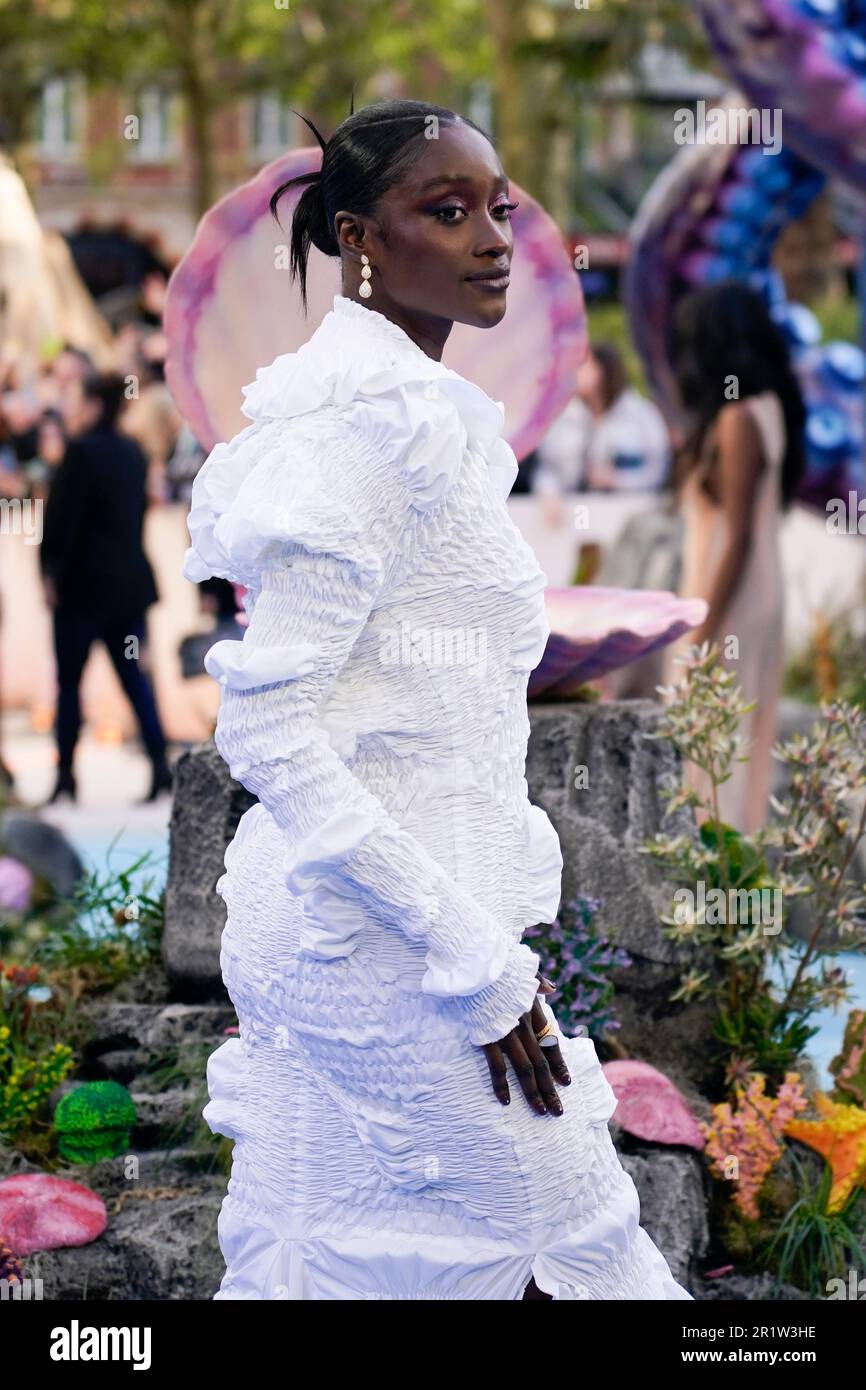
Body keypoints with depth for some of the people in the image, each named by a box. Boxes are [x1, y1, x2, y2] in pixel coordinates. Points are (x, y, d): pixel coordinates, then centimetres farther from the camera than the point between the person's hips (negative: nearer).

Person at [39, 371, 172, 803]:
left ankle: (66, 775, 4)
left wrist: (50, 569, -7)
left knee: (69, 679, 2)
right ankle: (160, 766, 0)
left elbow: (60, 514, -15)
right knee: (132, 674, 9)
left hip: (85, 580, -7)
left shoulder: (82, 451, -14)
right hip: (130, 579, 7)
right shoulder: (133, 453, 10)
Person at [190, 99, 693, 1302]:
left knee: (305, 1268, 13)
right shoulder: (368, 424, -17)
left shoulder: (421, 410, 13)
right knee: (564, 1252, 2)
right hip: (386, 934, -9)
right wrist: (474, 960, -20)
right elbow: (267, 726, -22)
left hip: (328, 925, 9)